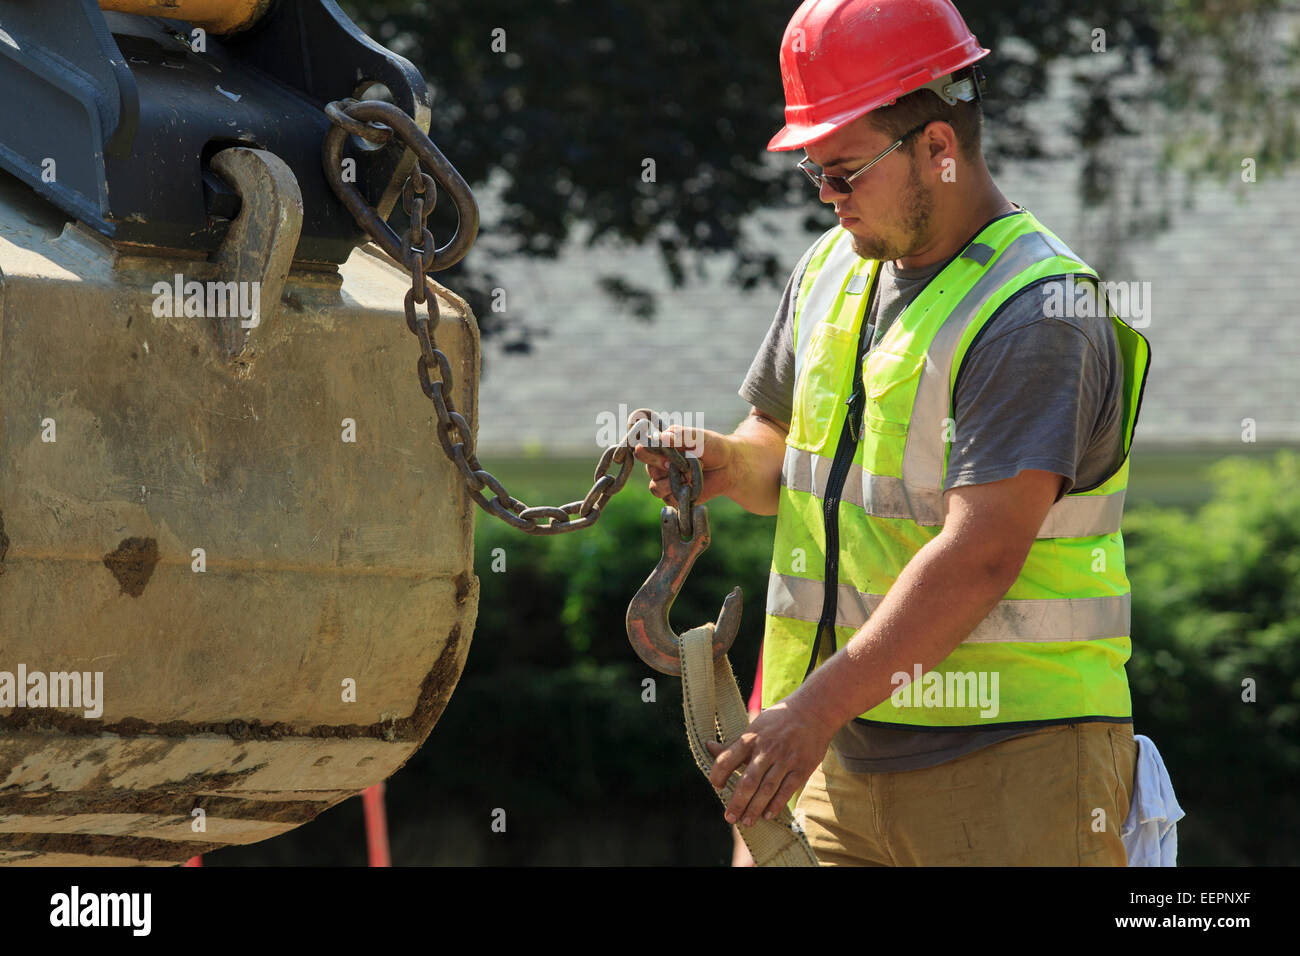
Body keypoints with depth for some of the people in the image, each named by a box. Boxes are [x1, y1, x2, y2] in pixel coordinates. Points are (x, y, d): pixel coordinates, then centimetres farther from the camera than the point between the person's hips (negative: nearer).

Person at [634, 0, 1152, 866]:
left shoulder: (1035, 314, -14)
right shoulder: (831, 270, 13)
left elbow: (979, 557, -22)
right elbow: (787, 449, 29)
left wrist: (818, 709, -26)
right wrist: (727, 463, 3)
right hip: (848, 759, 7)